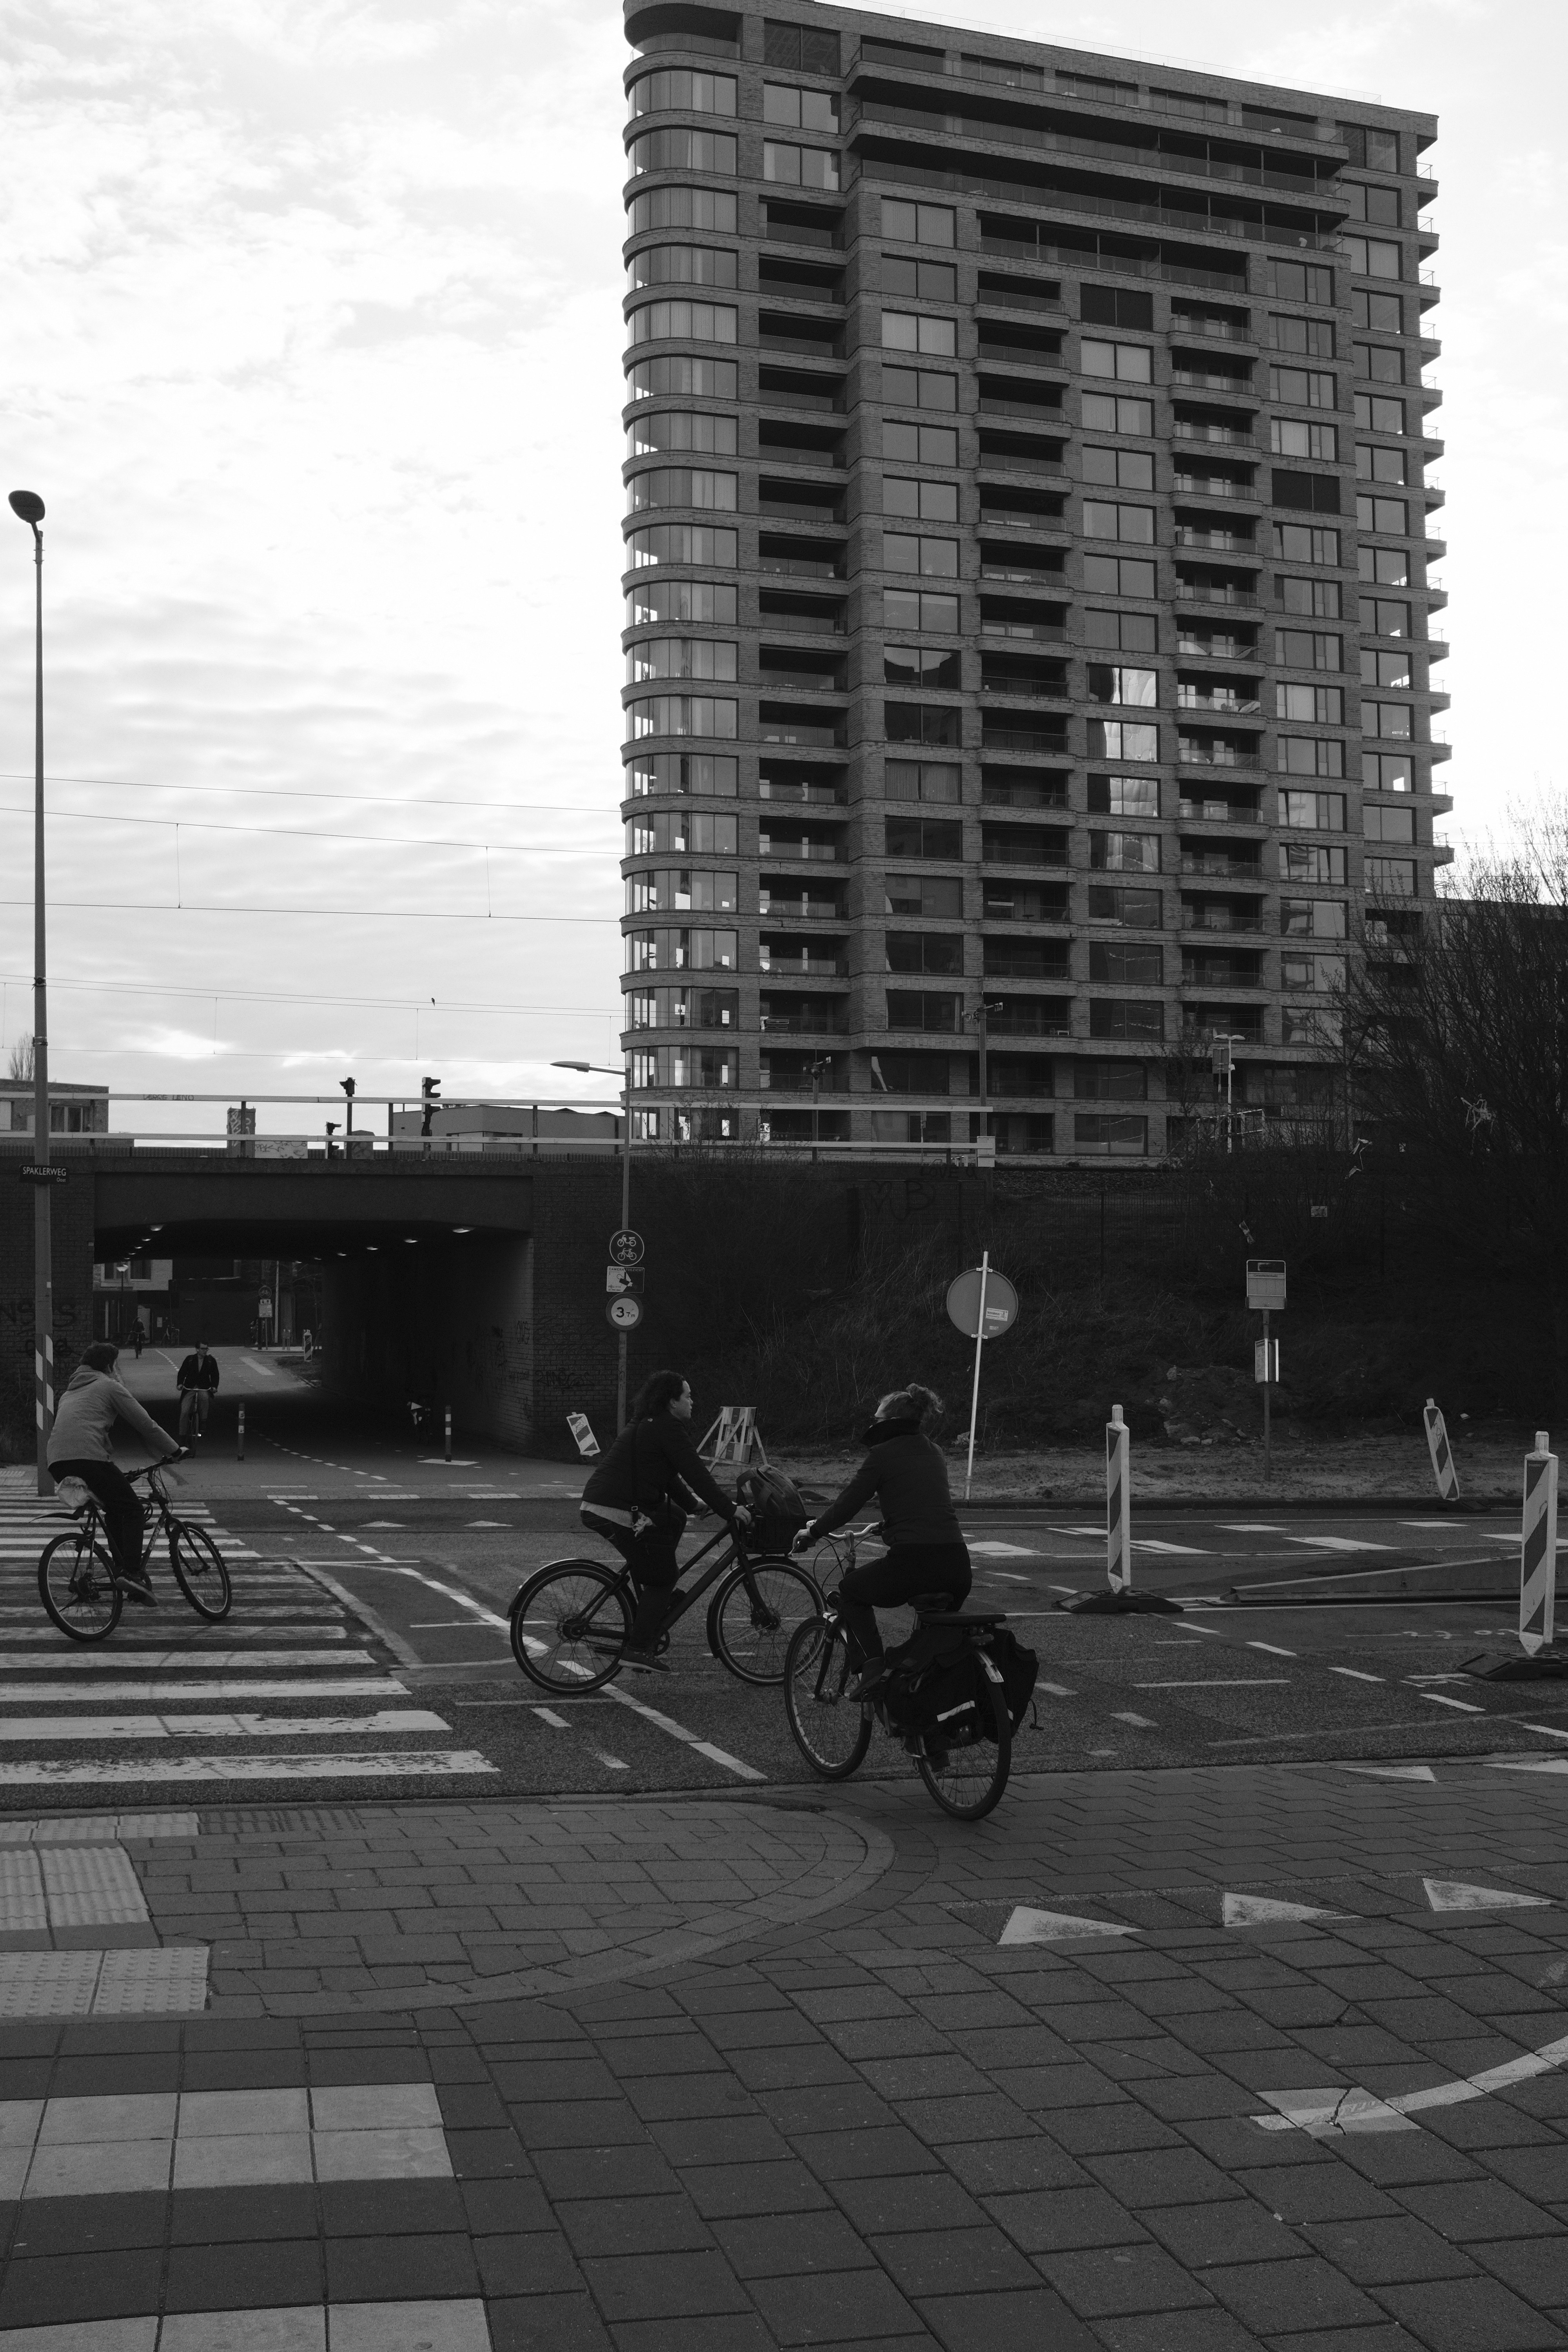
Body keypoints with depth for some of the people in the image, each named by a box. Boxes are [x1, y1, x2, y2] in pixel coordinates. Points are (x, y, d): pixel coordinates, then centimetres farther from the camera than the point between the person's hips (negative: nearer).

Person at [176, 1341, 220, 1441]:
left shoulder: (211, 1361, 7)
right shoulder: (190, 1360, 6)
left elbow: (215, 1375, 7)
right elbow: (182, 1373, 6)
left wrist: (214, 1387, -12)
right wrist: (180, 1384, -13)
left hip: (204, 1389, -1)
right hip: (189, 1390, 1)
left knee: (205, 1397, -37)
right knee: (184, 1413, -14)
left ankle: (203, 1424, -23)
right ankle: (183, 1438, -5)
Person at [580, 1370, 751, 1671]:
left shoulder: (647, 1424, 23)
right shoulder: (668, 1428, -8)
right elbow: (696, 1473, -12)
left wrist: (692, 1502, 35)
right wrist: (730, 1509, -8)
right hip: (622, 1512, -10)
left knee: (675, 1519, 25)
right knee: (663, 1578, 1)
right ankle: (639, 1649, -3)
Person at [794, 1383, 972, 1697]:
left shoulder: (883, 1454, 1)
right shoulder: (934, 1453, 20)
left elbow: (847, 1503, 3)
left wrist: (812, 1532, 19)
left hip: (912, 1564, -6)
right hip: (958, 1567, 6)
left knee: (851, 1590, 21)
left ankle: (870, 1665, 6)